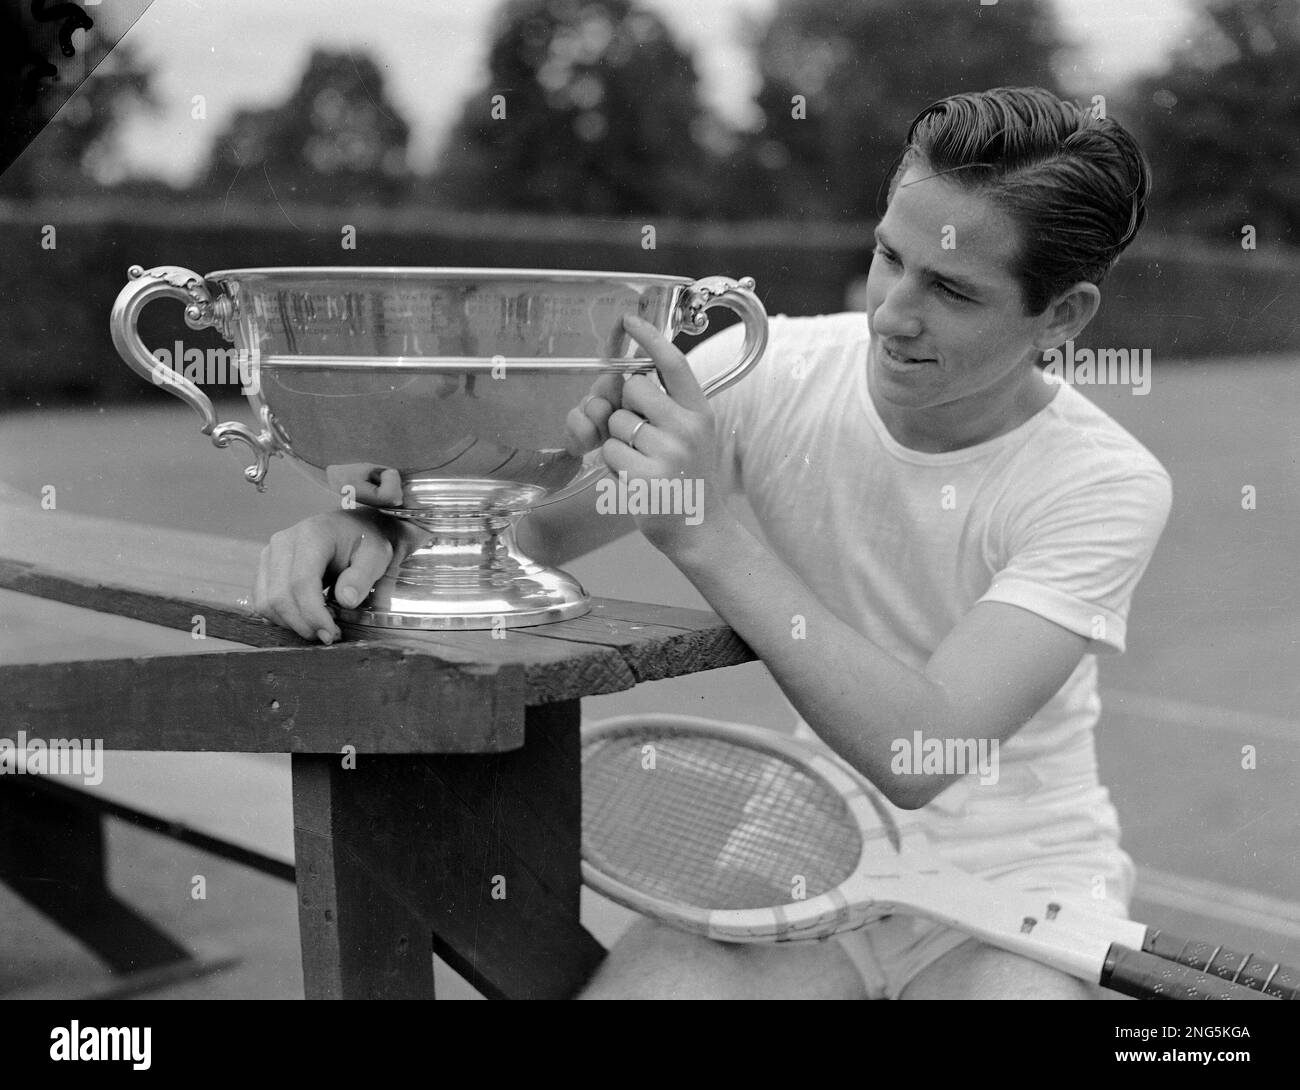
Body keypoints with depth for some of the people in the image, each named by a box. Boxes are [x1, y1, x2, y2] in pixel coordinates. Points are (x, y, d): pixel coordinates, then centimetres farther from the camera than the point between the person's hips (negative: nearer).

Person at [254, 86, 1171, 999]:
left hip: (1019, 883, -1)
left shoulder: (1106, 487, -18)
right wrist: (376, 521, -31)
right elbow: (523, 518, -9)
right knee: (629, 987, -25)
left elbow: (918, 758, -29)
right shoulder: (772, 370, -9)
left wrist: (707, 533, -37)